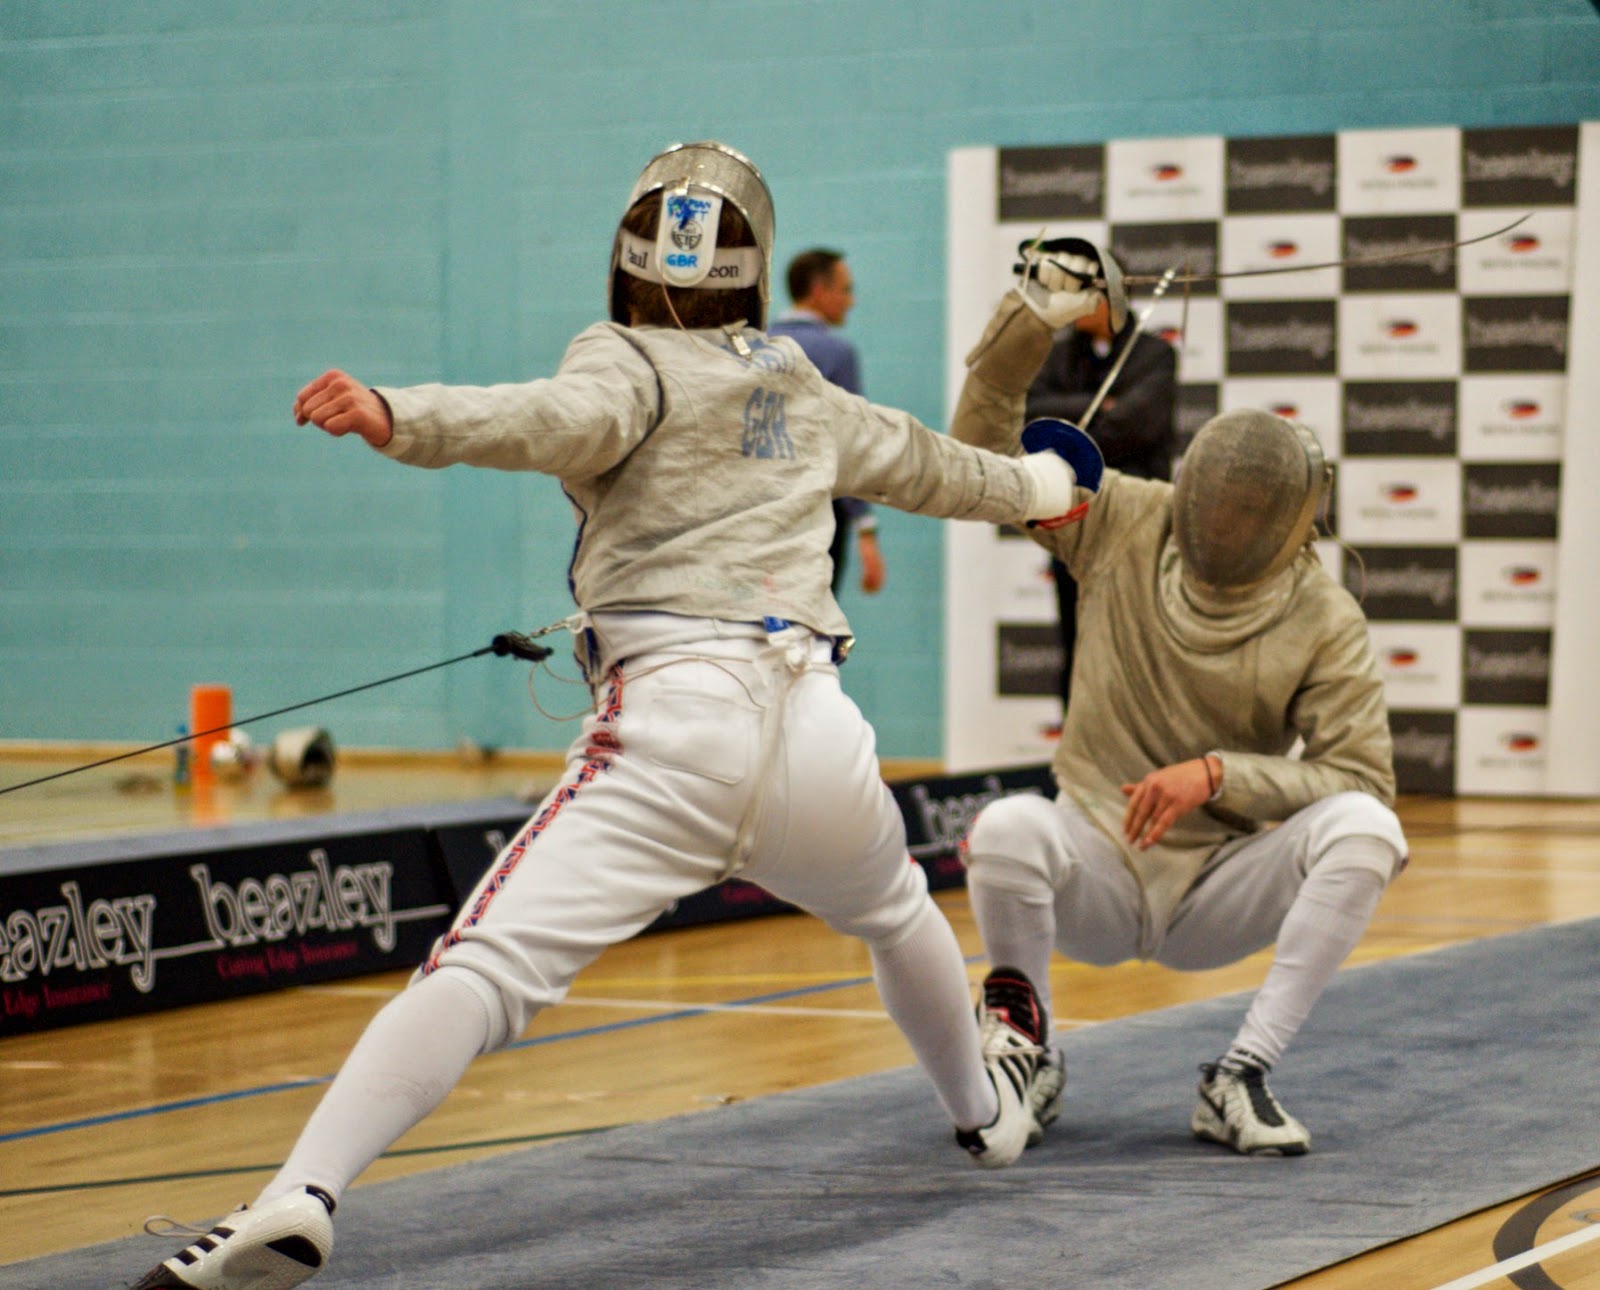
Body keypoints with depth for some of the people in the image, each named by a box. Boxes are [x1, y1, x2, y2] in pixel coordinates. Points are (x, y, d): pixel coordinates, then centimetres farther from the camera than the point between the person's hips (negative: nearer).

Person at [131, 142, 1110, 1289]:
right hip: (815, 724, 5)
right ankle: (986, 1105, 60)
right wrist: (1034, 486, 65)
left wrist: (395, 419, -33)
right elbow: (924, 463, 44)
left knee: (483, 972, -19)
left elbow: (562, 421, -18)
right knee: (894, 913, 38)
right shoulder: (801, 389, 24)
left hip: (675, 726, -5)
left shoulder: (630, 362, 7)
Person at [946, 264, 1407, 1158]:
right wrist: (1034, 319, -19)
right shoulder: (1130, 524, -6)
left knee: (1365, 831, -29)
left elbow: (1363, 781, -16)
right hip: (1096, 873, 1)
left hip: (1217, 895, 0)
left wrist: (1216, 773, -28)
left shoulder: (1326, 623, -12)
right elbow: (984, 457, -5)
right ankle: (1030, 1053, -6)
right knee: (1006, 829, -35)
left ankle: (1241, 1077, -19)